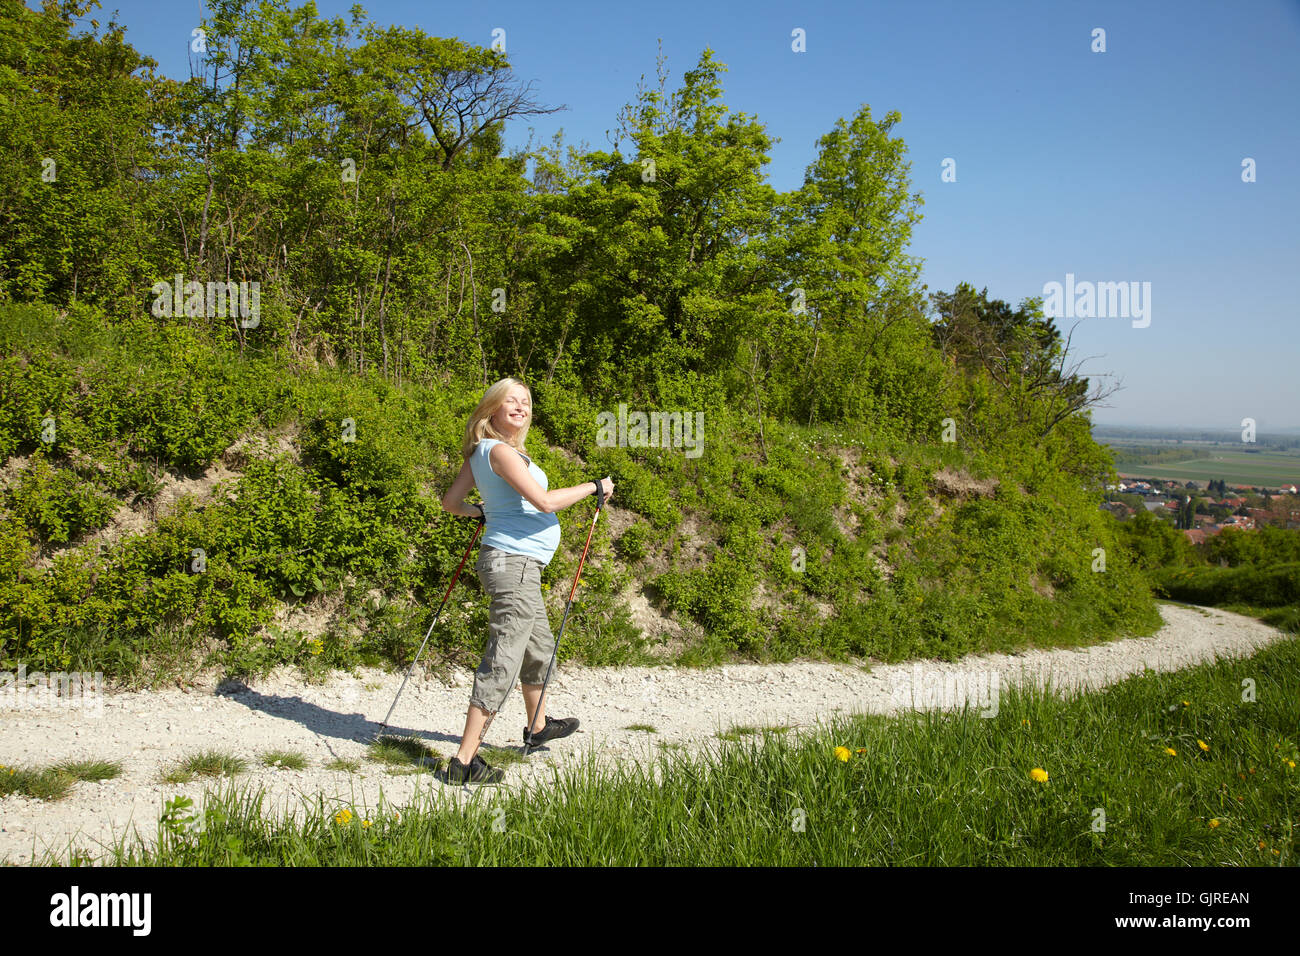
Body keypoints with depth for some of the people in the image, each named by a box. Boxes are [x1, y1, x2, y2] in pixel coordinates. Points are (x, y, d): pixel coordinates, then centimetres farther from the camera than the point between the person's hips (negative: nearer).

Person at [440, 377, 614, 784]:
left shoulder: (481, 453, 12)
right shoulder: (499, 450, -17)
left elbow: (451, 501, 19)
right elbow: (544, 501, -25)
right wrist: (594, 486, -12)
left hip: (517, 566, 11)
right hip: (514, 563, -11)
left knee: (539, 645, 26)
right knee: (502, 662, -11)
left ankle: (538, 726, 46)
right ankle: (465, 761, -10)